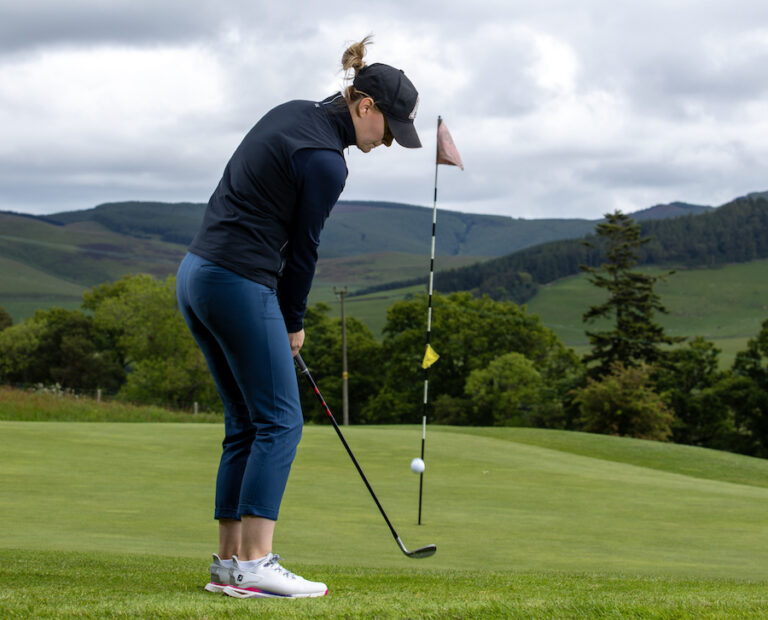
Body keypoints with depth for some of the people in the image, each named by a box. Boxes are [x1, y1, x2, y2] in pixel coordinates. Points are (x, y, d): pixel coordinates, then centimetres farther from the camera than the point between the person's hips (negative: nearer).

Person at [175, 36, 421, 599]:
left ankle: (229, 562, 13)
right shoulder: (326, 161, -14)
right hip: (241, 285, -10)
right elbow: (303, 249, -7)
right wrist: (294, 324, 8)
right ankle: (254, 566, -10)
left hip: (197, 275, 10)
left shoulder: (292, 113, 13)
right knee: (279, 422, -6)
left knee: (245, 426, 12)